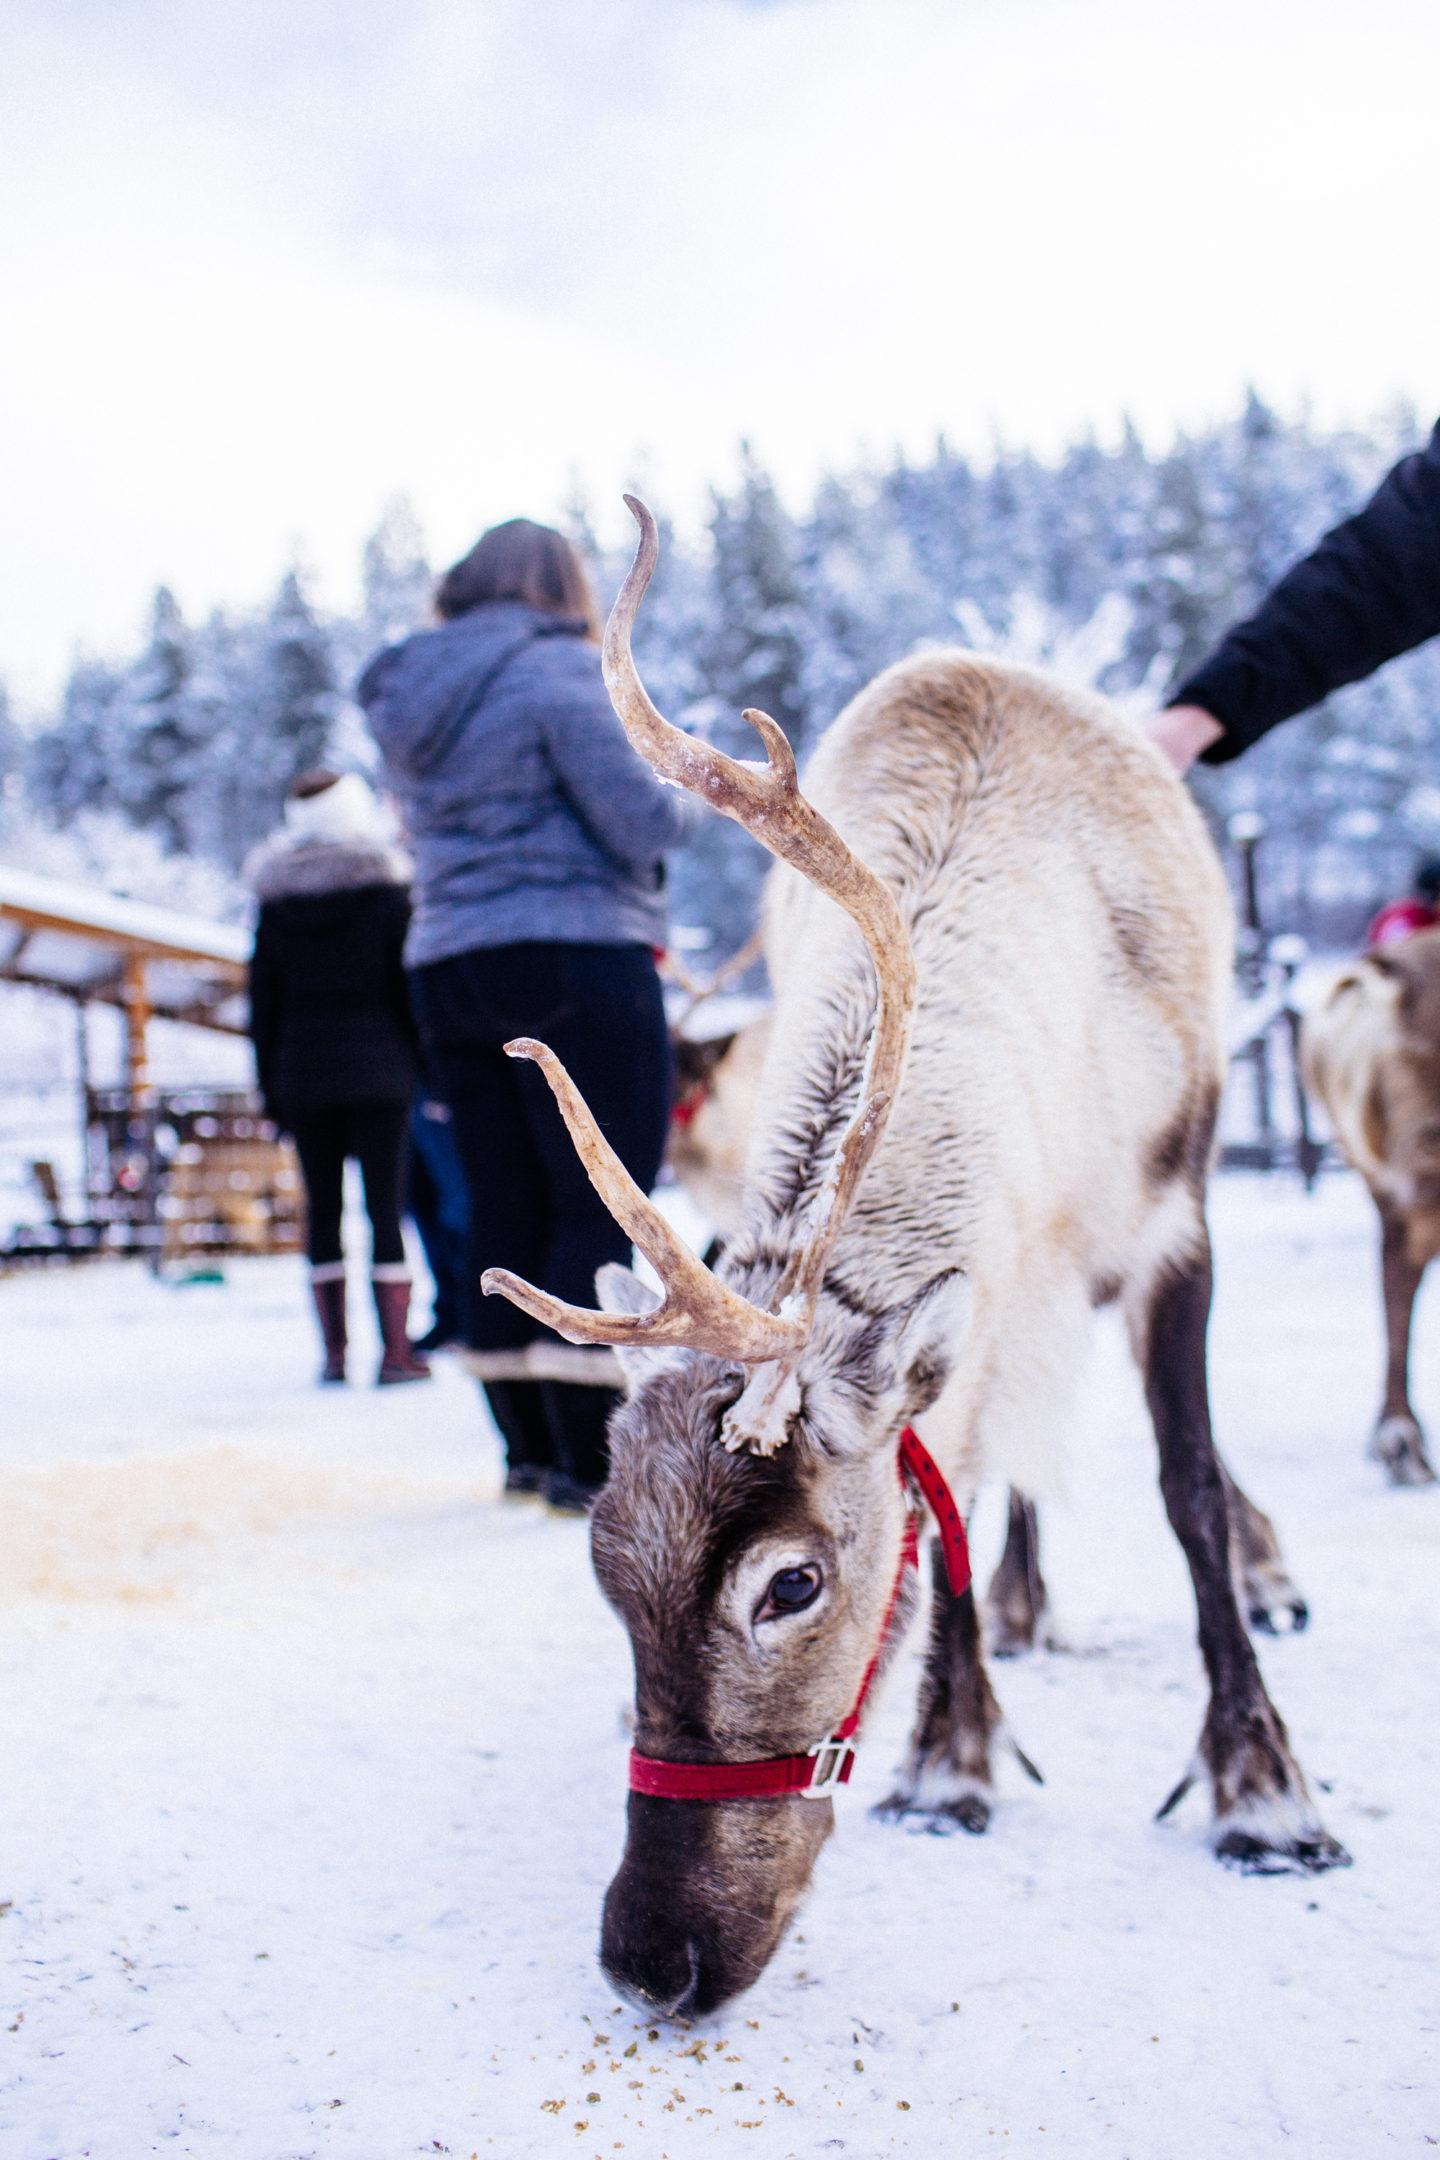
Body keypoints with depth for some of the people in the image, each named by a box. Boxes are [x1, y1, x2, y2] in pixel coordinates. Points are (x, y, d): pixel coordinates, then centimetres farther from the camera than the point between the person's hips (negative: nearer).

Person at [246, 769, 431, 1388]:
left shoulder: (276, 905, 8)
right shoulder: (387, 892, 1)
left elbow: (262, 1006, 7)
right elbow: (409, 992, -2)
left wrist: (270, 1087, 10)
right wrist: (424, 1068, 3)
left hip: (301, 1069, 2)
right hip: (377, 1068, -2)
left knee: (322, 1210, 7)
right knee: (385, 1207, -2)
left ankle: (334, 1351, 6)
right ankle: (395, 1352, -4)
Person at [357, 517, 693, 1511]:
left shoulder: (410, 700, 15)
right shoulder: (558, 671, -8)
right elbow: (642, 822, -12)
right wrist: (683, 796, 9)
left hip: (448, 971, 7)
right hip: (576, 962, -7)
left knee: (505, 1211, 10)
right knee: (602, 1209, -4)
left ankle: (530, 1447, 16)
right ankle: (586, 1456, -6)